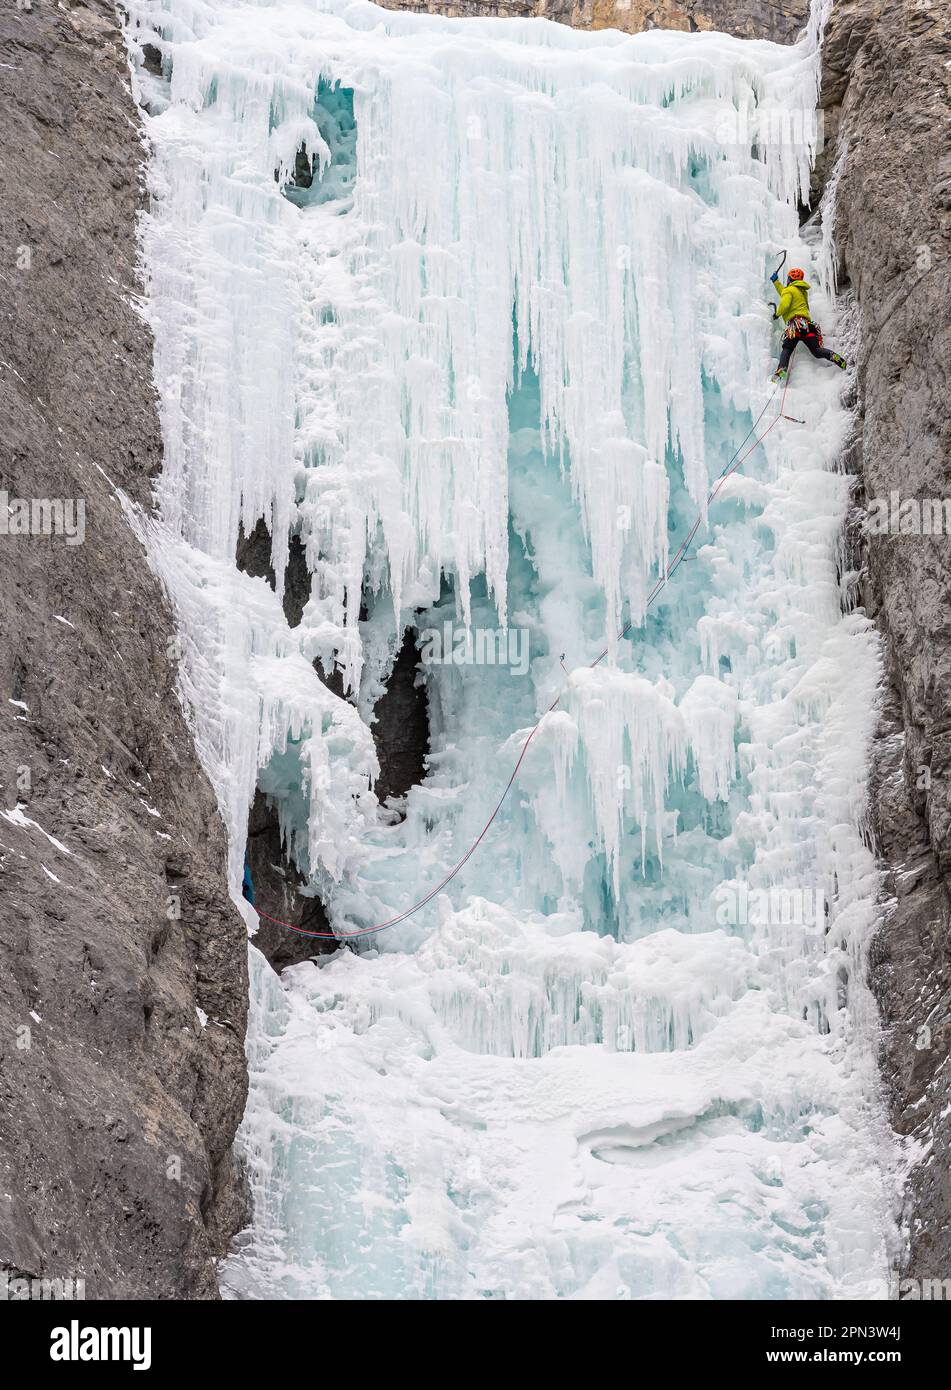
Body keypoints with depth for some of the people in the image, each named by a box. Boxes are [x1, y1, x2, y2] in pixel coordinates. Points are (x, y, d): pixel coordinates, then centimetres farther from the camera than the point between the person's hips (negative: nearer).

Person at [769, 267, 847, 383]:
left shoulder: (789, 290, 7)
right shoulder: (802, 291, 33)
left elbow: (784, 304, -13)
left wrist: (777, 314, 6)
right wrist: (775, 282, 57)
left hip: (795, 322, -6)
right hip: (808, 323, 6)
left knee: (787, 349, -9)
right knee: (816, 349, -5)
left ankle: (781, 370, -31)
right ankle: (836, 358, -28)